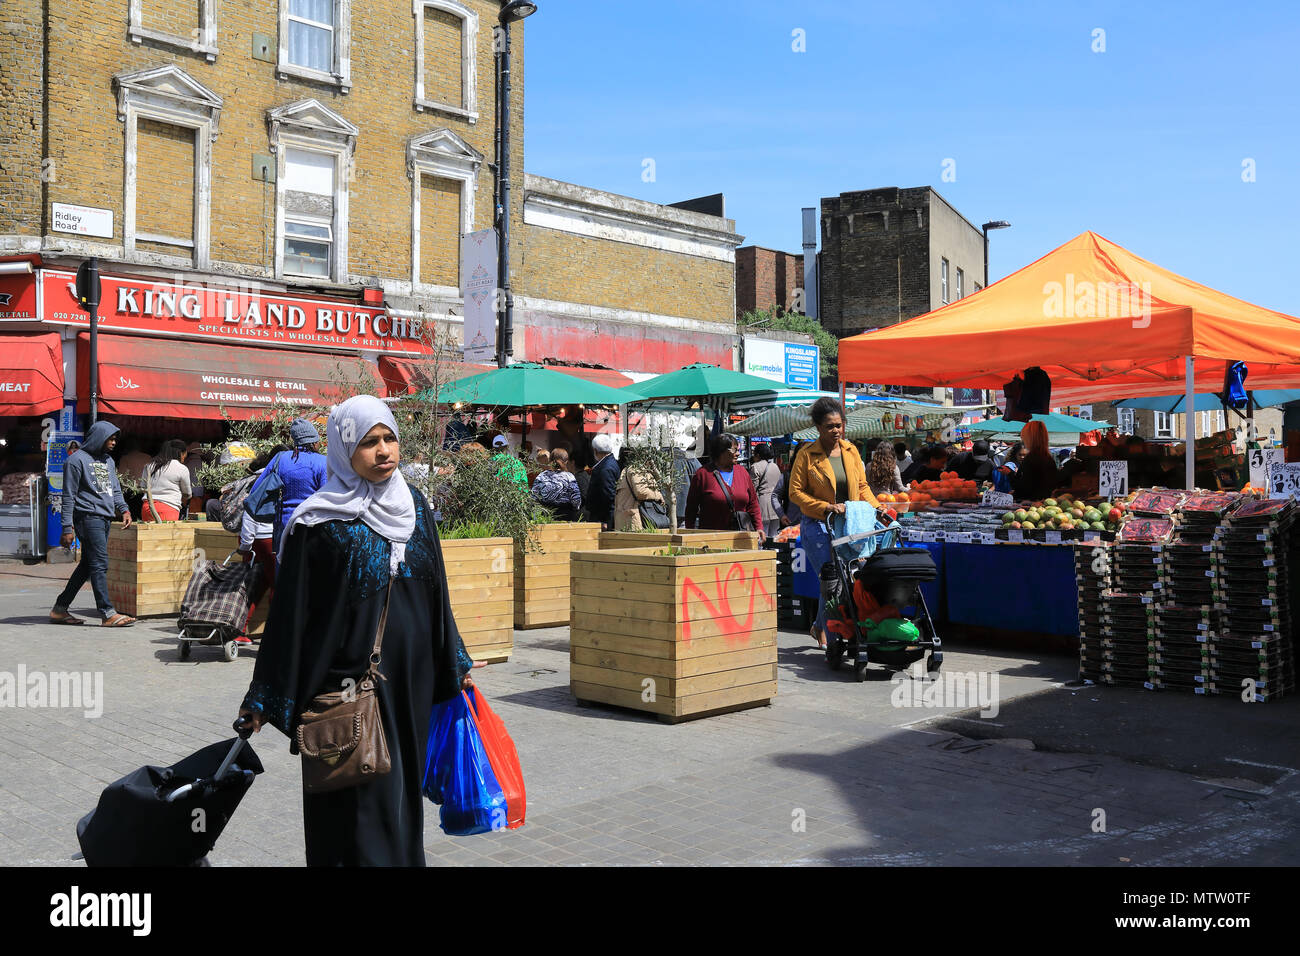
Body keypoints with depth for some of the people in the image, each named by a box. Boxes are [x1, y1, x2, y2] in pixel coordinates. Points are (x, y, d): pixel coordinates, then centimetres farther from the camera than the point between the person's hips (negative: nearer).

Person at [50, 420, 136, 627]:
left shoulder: (108, 461, 20)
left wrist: (124, 509, 6)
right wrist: (67, 528, -12)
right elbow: (69, 496, -7)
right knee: (100, 564, -12)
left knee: (87, 565, 11)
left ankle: (60, 609, 20)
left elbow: (115, 489, 25)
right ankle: (107, 613, -13)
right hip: (88, 517, -9)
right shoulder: (77, 460, -5)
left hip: (105, 519, 9)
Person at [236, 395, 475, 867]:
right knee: (360, 801, -1)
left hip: (410, 680, 5)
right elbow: (290, 610, -8)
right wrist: (265, 699, -8)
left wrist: (455, 664, 16)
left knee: (403, 789, 15)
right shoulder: (319, 521, -10)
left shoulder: (413, 504, 6)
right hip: (348, 681, -5)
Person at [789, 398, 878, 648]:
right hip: (818, 527, -5)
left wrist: (875, 507, 0)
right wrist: (826, 507, -17)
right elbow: (795, 492, -7)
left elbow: (862, 486, 16)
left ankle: (820, 627, 28)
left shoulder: (851, 451, 10)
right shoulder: (806, 455, -5)